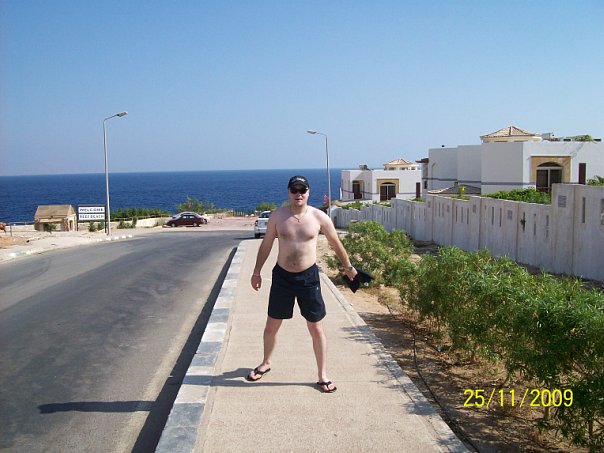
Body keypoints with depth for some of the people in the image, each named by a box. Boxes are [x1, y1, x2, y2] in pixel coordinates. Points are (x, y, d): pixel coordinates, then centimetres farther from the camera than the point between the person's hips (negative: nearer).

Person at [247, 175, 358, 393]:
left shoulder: (319, 217, -6)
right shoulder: (277, 216, -4)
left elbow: (336, 243, 7)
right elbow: (266, 244, 6)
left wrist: (348, 267, 16)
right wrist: (257, 271, 9)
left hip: (308, 277, -1)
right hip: (282, 276, 1)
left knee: (316, 328, 4)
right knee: (271, 326, 13)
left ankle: (322, 375, 18)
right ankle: (266, 363, 38)